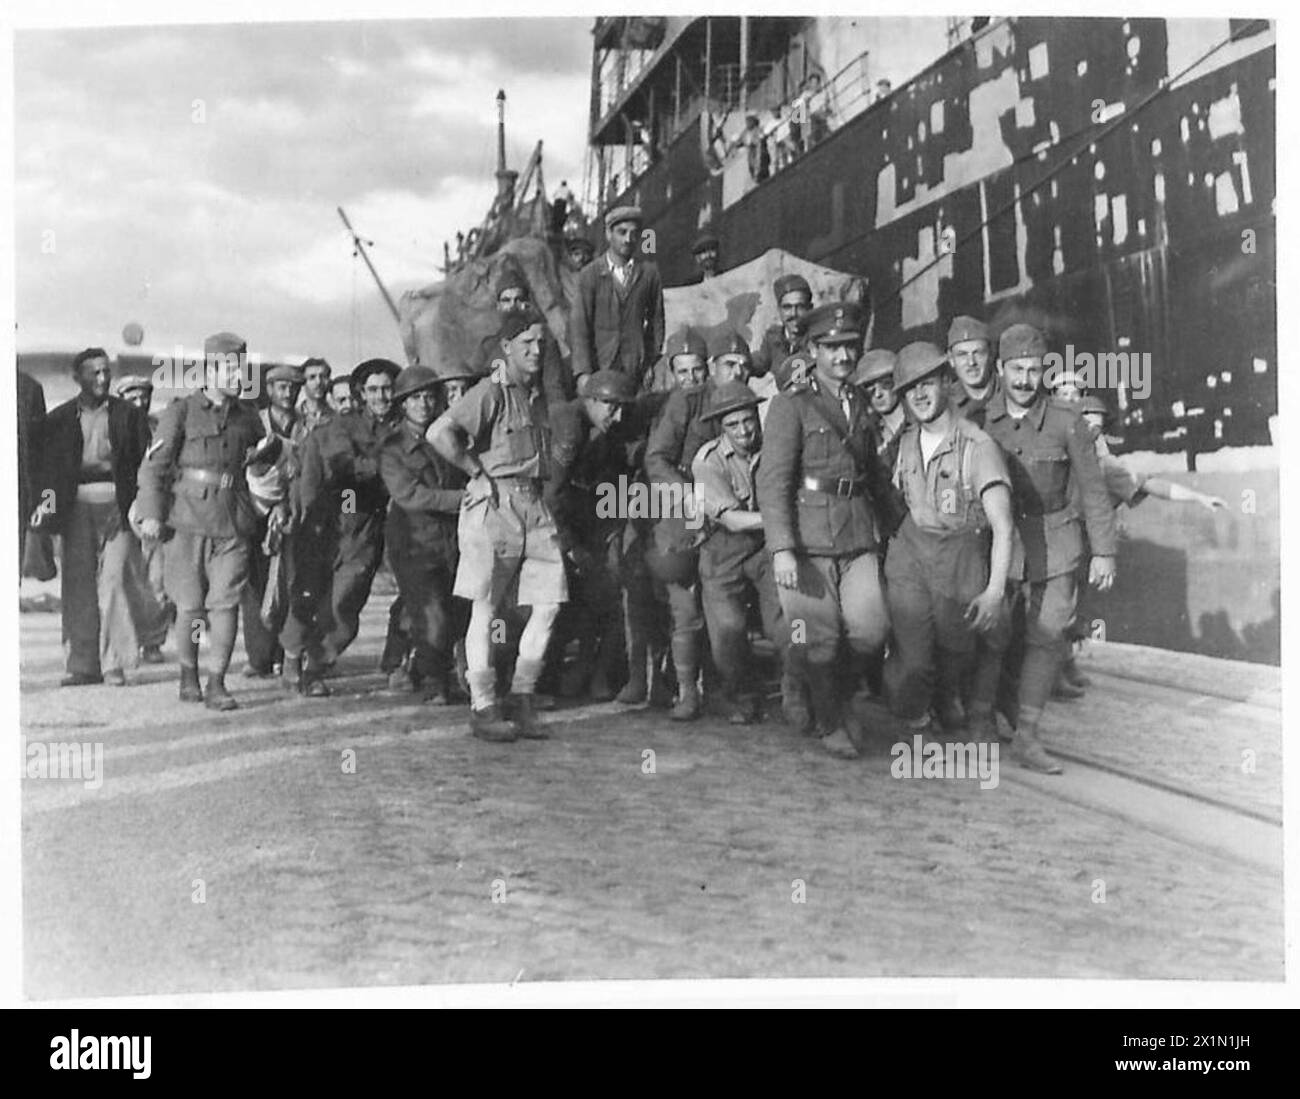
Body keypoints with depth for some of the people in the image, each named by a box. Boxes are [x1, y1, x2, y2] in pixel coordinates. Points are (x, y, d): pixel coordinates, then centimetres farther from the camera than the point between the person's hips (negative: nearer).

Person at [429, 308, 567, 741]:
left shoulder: (538, 395, 16)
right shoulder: (490, 392, -7)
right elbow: (439, 433, -20)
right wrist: (479, 472, -12)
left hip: (534, 506, 7)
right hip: (493, 505, -7)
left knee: (549, 604, 1)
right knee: (484, 609, -1)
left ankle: (522, 698, 11)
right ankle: (483, 708, 4)